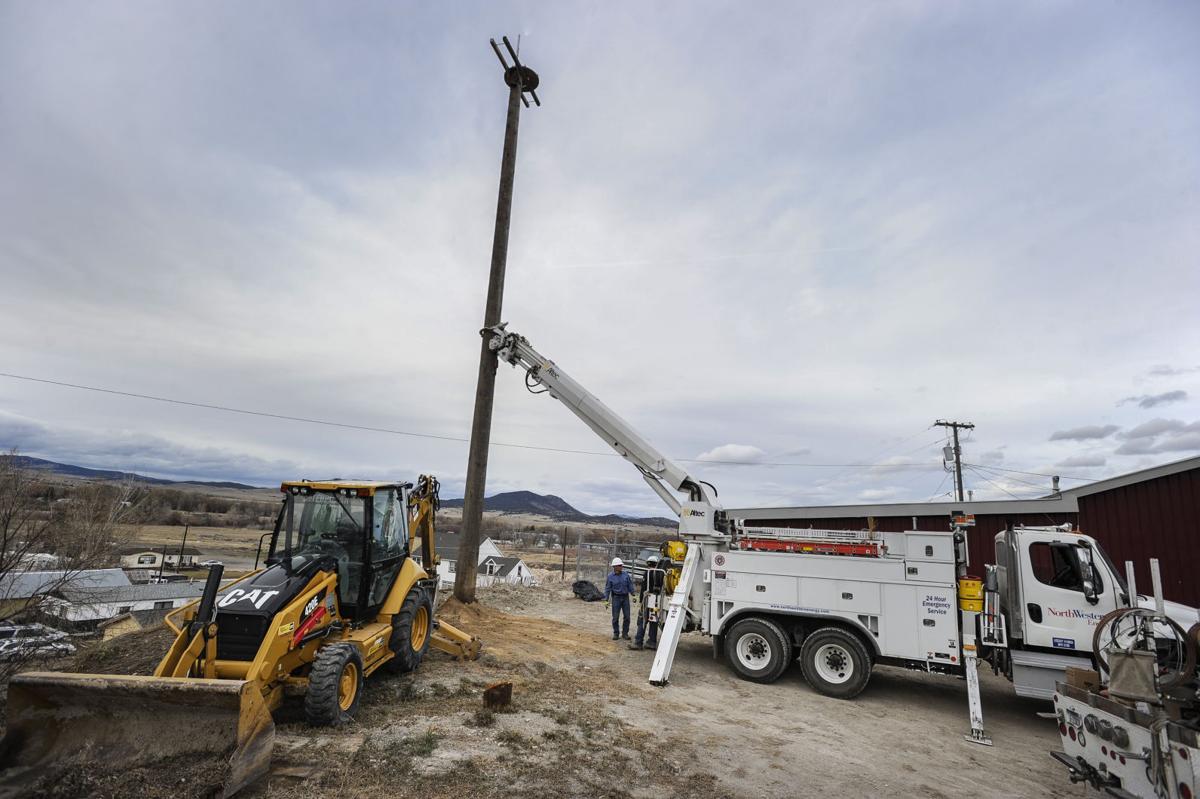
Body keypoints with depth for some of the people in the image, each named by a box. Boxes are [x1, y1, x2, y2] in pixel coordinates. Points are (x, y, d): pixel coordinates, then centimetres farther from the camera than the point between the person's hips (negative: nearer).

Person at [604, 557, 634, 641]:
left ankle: (625, 633, 16)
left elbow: (630, 585, 8)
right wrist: (606, 600, -4)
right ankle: (616, 633, 17)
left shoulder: (625, 575, 2)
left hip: (625, 597, 2)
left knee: (627, 616, 3)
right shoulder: (610, 577, -4)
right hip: (616, 598, -2)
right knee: (615, 617, 2)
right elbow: (607, 589, -1)